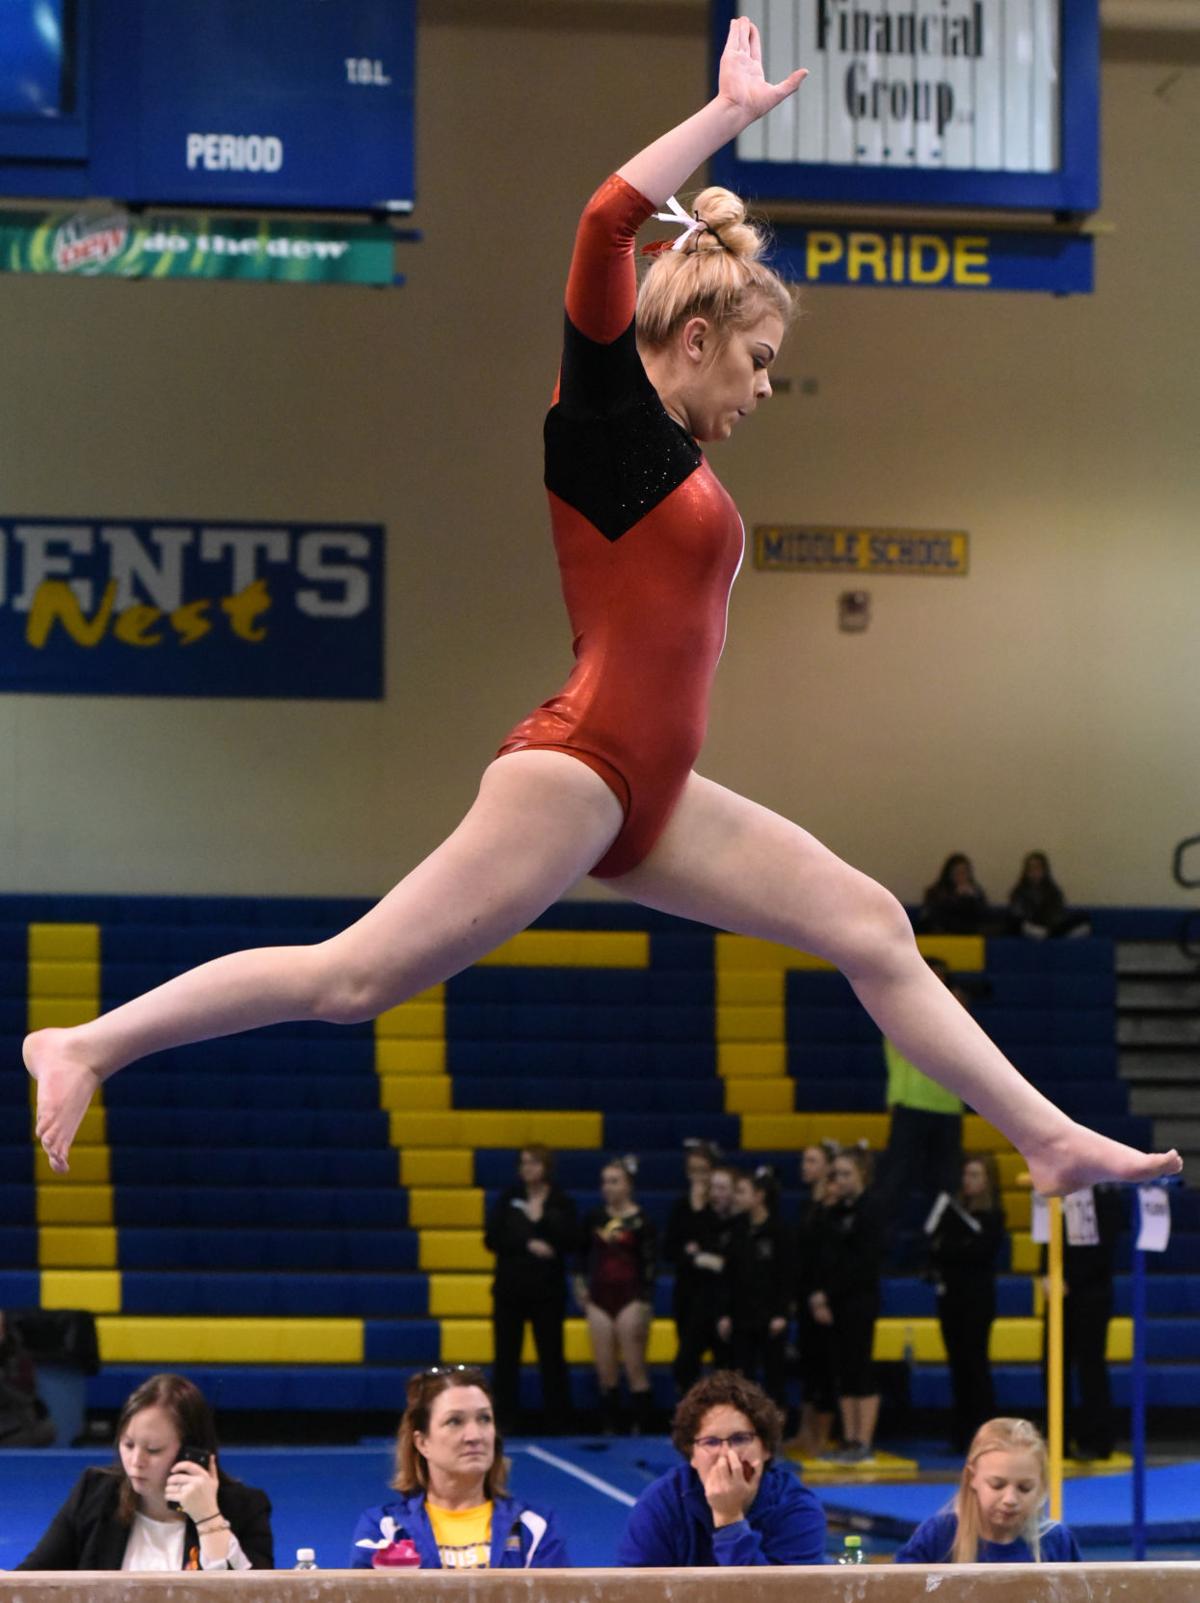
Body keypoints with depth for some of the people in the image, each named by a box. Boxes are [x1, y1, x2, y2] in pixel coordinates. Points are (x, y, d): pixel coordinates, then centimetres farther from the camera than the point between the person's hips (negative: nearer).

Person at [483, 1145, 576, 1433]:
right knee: (505, 1357, 2)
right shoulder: (508, 1199, 6)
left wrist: (541, 1220, -16)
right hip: (510, 1288, 1)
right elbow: (492, 1238, -3)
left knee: (551, 1356, 0)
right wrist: (528, 1244, -13)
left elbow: (571, 1240, -8)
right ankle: (506, 1421, 7)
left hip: (547, 1290, -1)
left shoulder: (560, 1202, 3)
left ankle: (558, 1421, 4)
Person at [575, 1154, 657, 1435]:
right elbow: (585, 1256, 22)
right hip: (599, 1298, 5)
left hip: (630, 1298, -5)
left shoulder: (640, 1221, -6)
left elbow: (649, 1267, -8)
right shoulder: (594, 1218, 8)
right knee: (605, 1373, 6)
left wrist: (645, 1308, -13)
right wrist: (582, 1285, 10)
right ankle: (609, 1431, 11)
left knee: (635, 1370, -4)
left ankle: (643, 1431, 0)